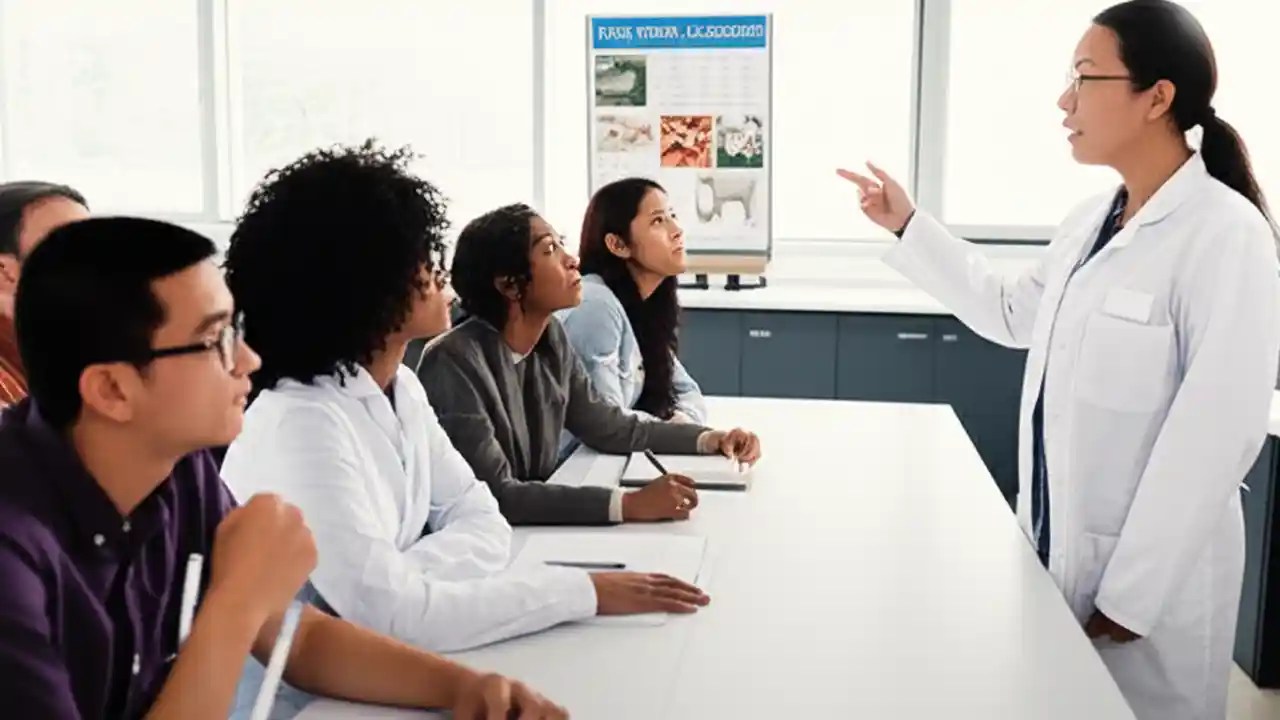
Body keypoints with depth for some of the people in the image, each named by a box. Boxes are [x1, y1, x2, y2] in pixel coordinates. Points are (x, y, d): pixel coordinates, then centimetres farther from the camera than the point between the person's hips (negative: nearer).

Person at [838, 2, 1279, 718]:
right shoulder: (1090, 221, 6)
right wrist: (909, 227, 14)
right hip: (1060, 547, 7)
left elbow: (1218, 430, -21)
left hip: (1150, 576, -7)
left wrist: (1133, 592, -19)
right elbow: (1013, 313, 20)